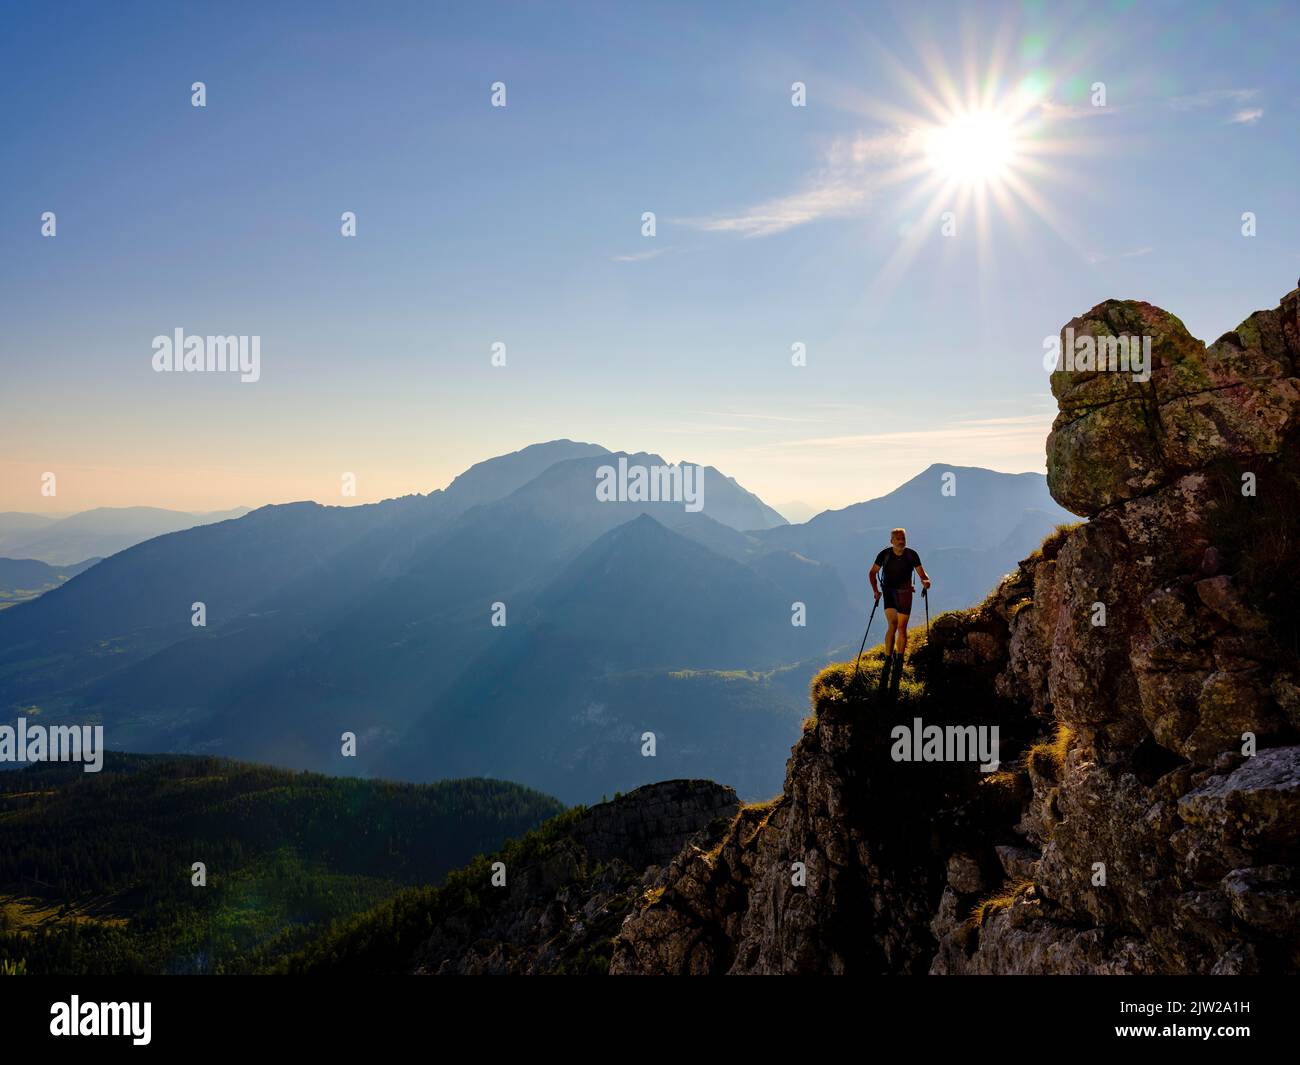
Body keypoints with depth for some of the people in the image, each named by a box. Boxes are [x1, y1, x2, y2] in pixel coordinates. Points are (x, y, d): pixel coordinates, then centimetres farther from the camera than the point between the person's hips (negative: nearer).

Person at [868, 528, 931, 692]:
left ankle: (899, 661, 17)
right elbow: (872, 572, 5)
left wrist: (925, 581, -22)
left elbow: (921, 572, 1)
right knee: (892, 625, -14)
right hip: (888, 592, -1)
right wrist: (875, 590, -6)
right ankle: (888, 659, -4)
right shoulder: (884, 555, -7)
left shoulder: (912, 555, -6)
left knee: (901, 627, 1)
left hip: (905, 593, 1)